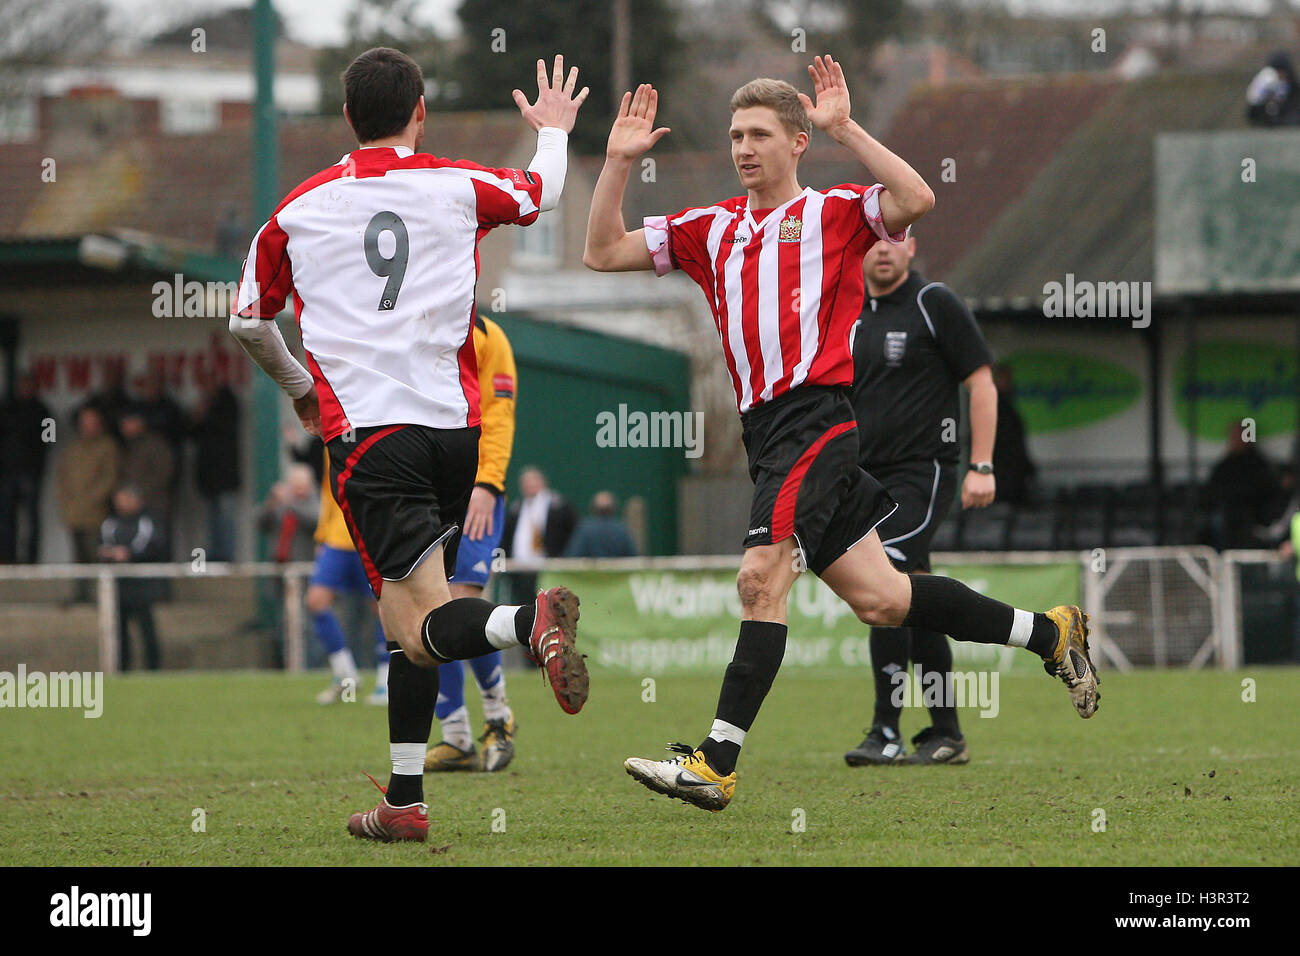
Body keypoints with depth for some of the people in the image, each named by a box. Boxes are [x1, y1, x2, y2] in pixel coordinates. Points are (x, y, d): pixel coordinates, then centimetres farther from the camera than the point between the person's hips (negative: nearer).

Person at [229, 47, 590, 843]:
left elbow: (249, 321, 21)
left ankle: (532, 621, -42)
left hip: (366, 434, -3)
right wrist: (555, 129, 50)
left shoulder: (299, 210, 9)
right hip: (455, 426, 3)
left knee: (420, 625, -13)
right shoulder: (459, 186, 7)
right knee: (413, 622, 15)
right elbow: (542, 191, 29)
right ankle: (406, 800, 13)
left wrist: (299, 387, 39)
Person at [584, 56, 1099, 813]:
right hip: (765, 429, 7)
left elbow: (917, 199, -16)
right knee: (879, 598, 8)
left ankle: (717, 763, -22)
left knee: (762, 578, -19)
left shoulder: (833, 215, 2)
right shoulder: (711, 231, 19)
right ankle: (1049, 634, 21)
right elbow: (604, 252, 18)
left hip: (816, 416, -7)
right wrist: (619, 161, 8)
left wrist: (843, 128, -17)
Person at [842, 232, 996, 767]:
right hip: (868, 479, 7)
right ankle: (946, 736, 14)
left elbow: (982, 384, -5)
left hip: (922, 472, -7)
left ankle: (887, 734, -20)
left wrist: (981, 467, -12)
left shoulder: (935, 304, -4)